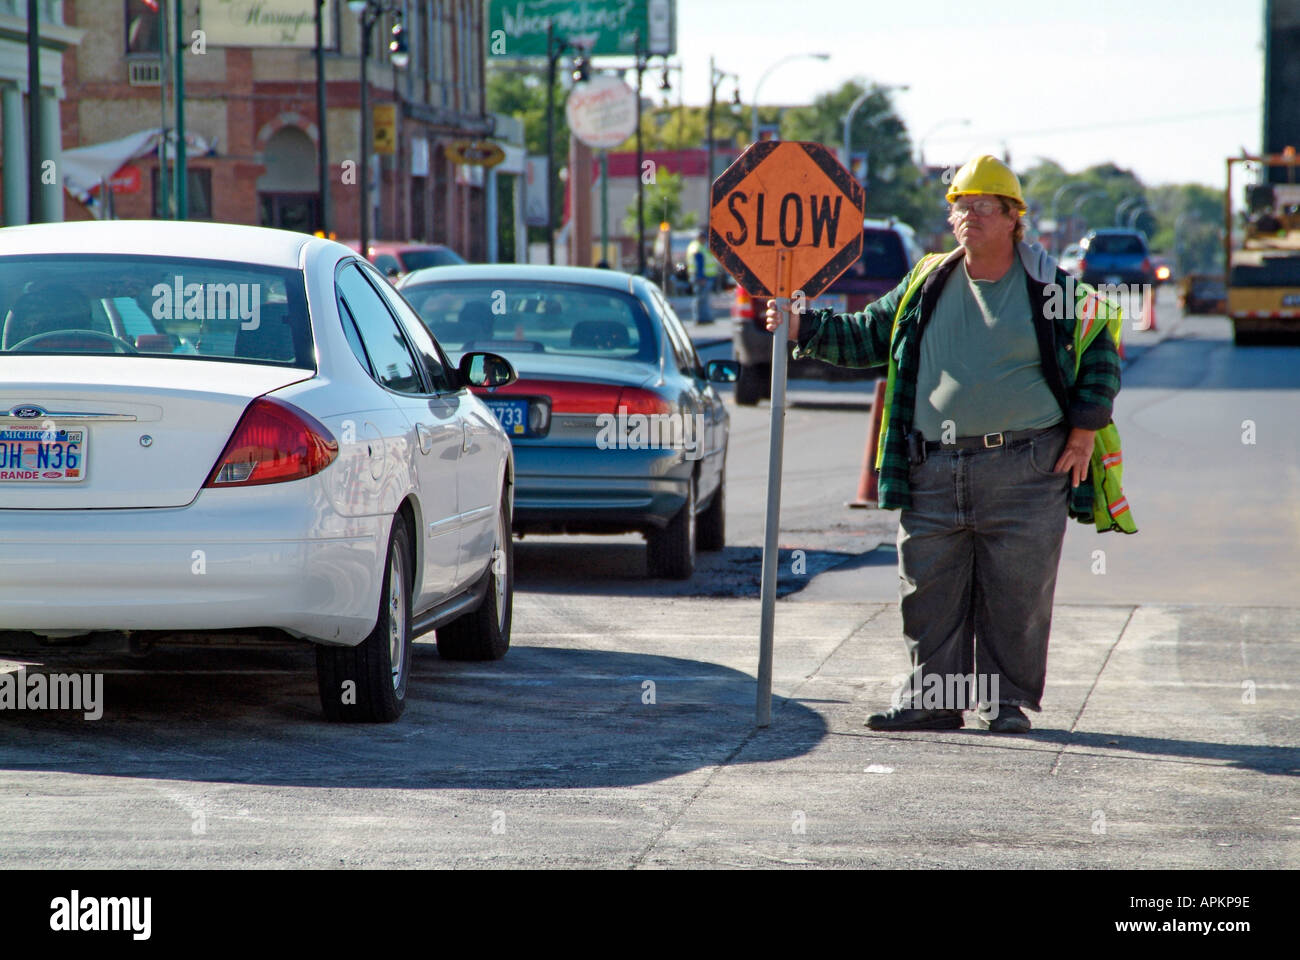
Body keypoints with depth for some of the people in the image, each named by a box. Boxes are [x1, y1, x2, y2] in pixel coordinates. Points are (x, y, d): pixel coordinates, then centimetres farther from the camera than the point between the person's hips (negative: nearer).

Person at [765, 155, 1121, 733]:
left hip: (1024, 472, -3)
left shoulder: (1052, 289, 2)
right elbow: (865, 337, 19)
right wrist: (801, 329, 7)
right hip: (934, 474, 3)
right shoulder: (927, 285, 11)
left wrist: (1083, 432, 1)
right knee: (929, 596, 5)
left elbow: (1100, 357, 9)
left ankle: (1006, 700, 12)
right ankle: (933, 698, 14)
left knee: (1016, 597, 0)